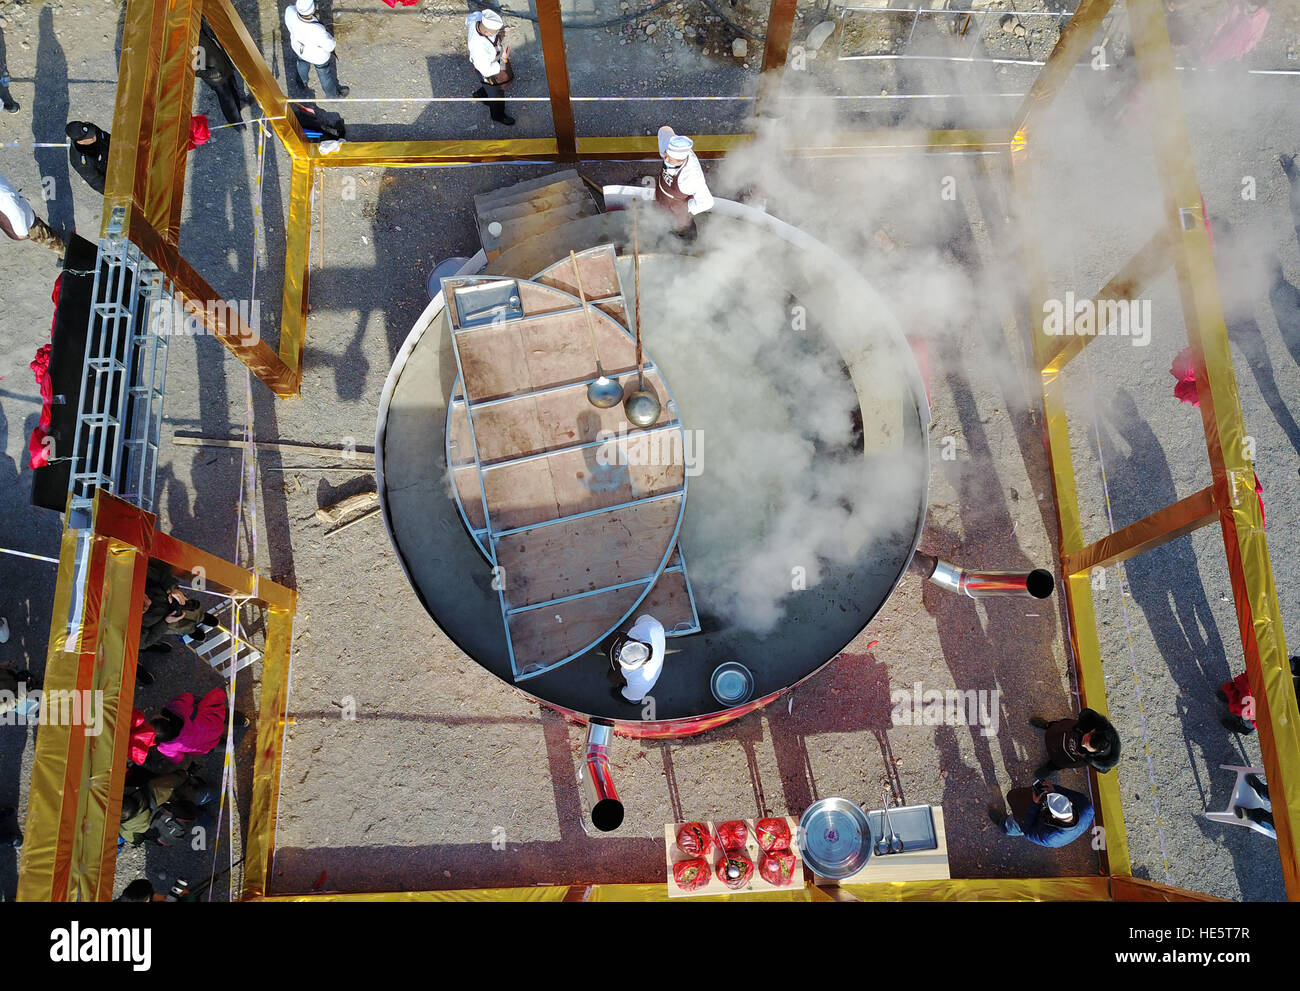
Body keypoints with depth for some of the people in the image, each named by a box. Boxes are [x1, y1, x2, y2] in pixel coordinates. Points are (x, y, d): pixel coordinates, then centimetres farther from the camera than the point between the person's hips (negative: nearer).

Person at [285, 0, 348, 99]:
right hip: (319, 57, -4)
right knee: (324, 73, 27)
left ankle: (302, 82, 67)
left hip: (298, 47, 4)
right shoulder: (318, 32, -46)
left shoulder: (290, 11, -34)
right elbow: (330, 46, -25)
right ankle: (333, 94, 56)